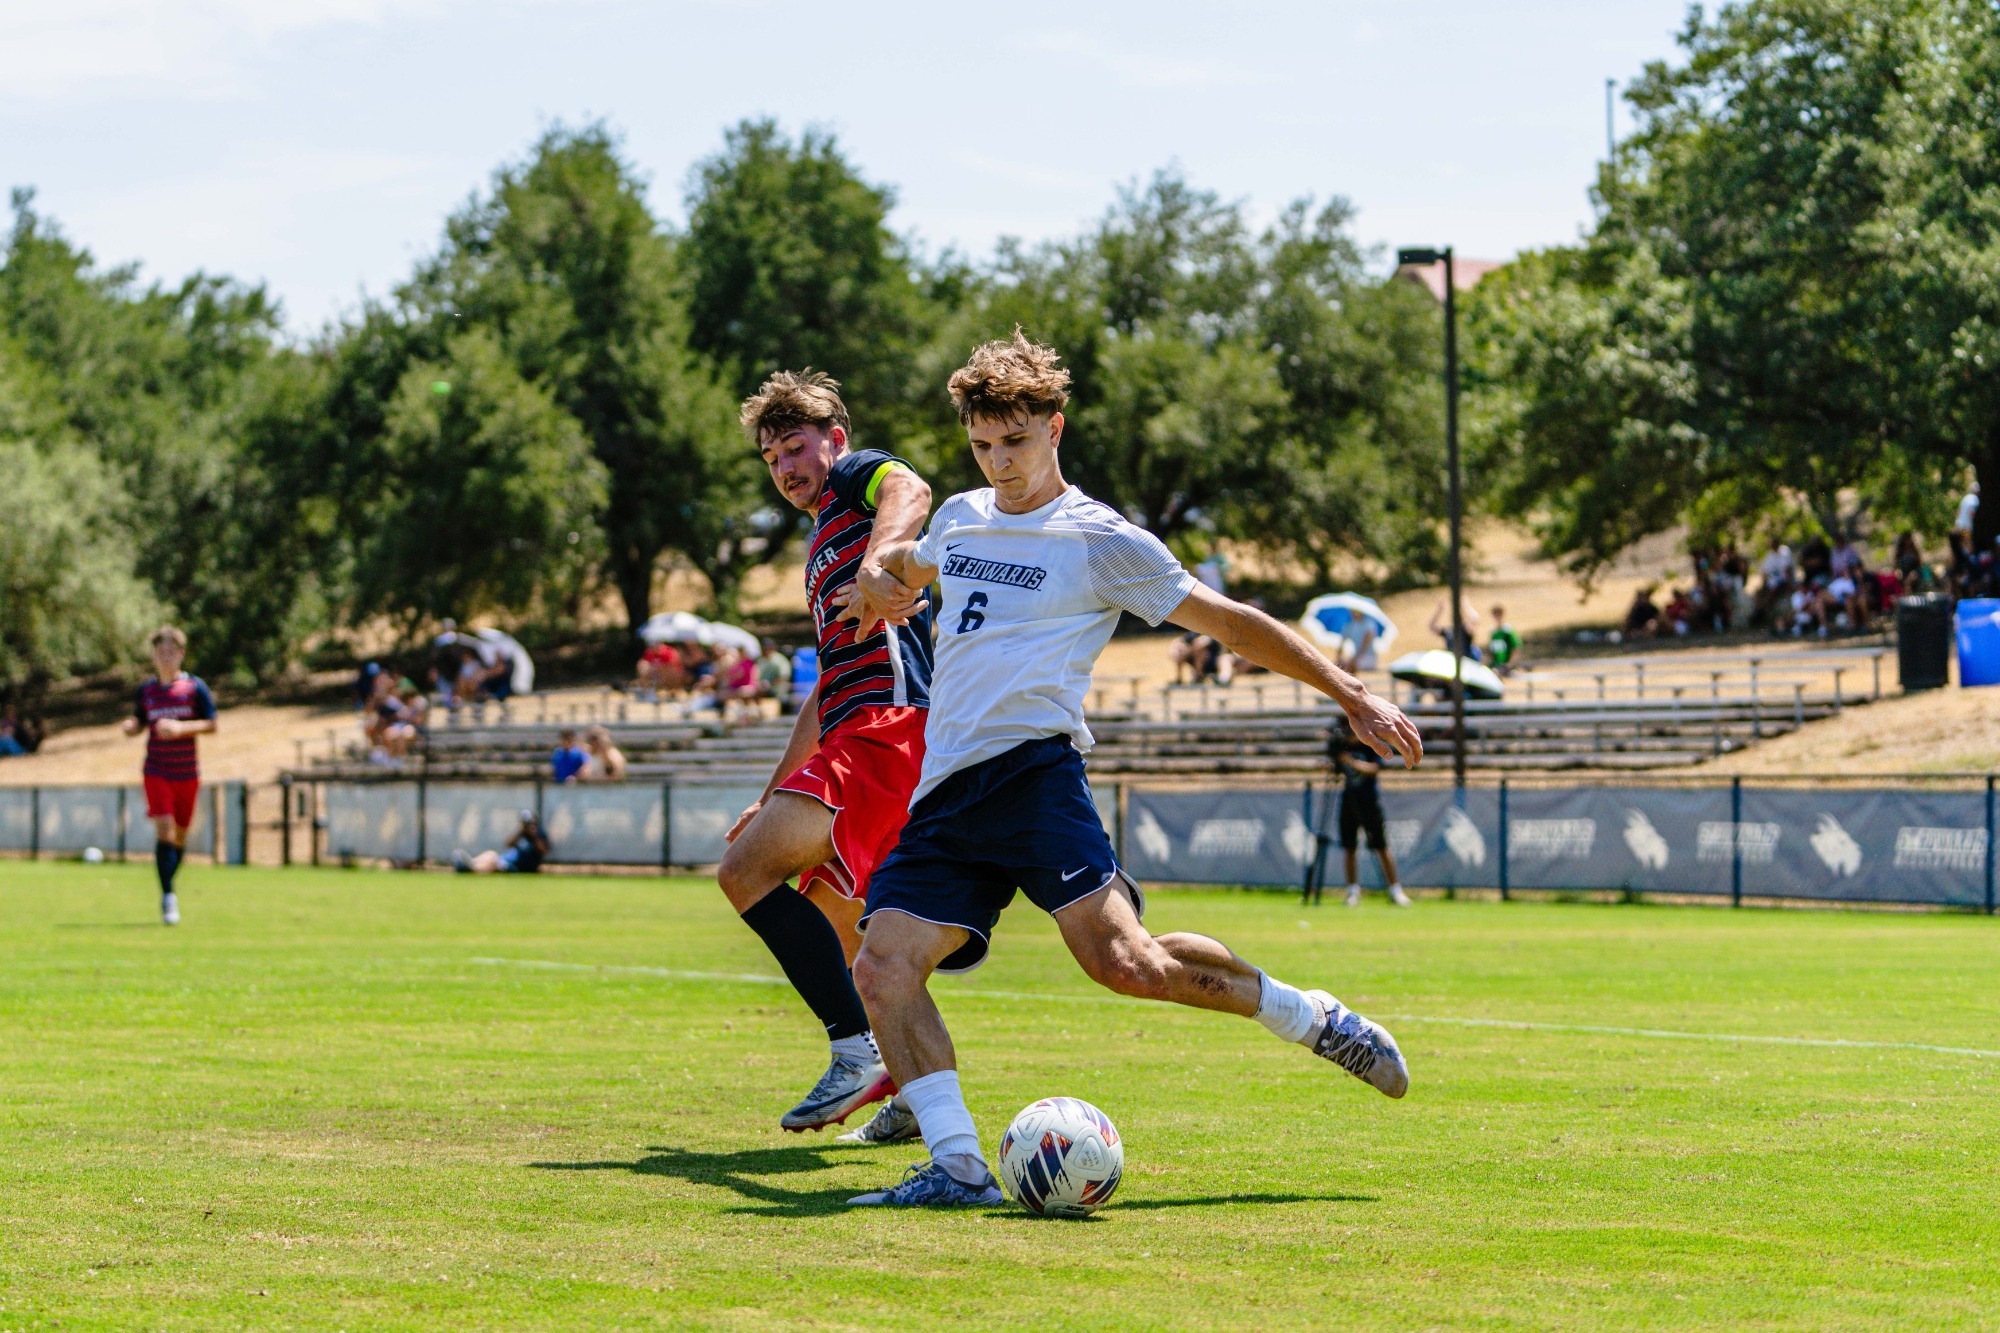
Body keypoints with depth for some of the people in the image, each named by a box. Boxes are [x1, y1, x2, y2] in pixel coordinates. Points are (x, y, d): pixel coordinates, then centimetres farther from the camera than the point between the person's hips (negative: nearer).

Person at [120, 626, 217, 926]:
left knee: (180, 835, 8)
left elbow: (211, 725, -4)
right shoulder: (146, 690, 5)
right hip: (156, 771, 0)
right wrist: (131, 726, -8)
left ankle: (168, 889, 27)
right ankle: (167, 897, -16)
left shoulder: (195, 687, -1)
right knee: (164, 830, -16)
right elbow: (139, 722, 16)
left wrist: (181, 728, -19)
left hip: (187, 772, 0)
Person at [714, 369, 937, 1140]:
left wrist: (878, 566, -42)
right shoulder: (821, 551, 31)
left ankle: (860, 1051, -24)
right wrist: (773, 795, 37)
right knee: (833, 928, 16)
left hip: (889, 719, -10)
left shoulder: (858, 475, 4)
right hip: (859, 730, 10)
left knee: (747, 869, -19)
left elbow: (910, 490, -22)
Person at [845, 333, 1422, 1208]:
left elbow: (1228, 623, 6)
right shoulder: (959, 519, 21)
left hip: (1031, 767, -6)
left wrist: (1351, 696, 6)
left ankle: (1315, 1021, -5)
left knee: (1122, 961, -24)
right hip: (942, 798, 6)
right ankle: (958, 1168, -18)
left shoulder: (1101, 542, 3)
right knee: (881, 967, -16)